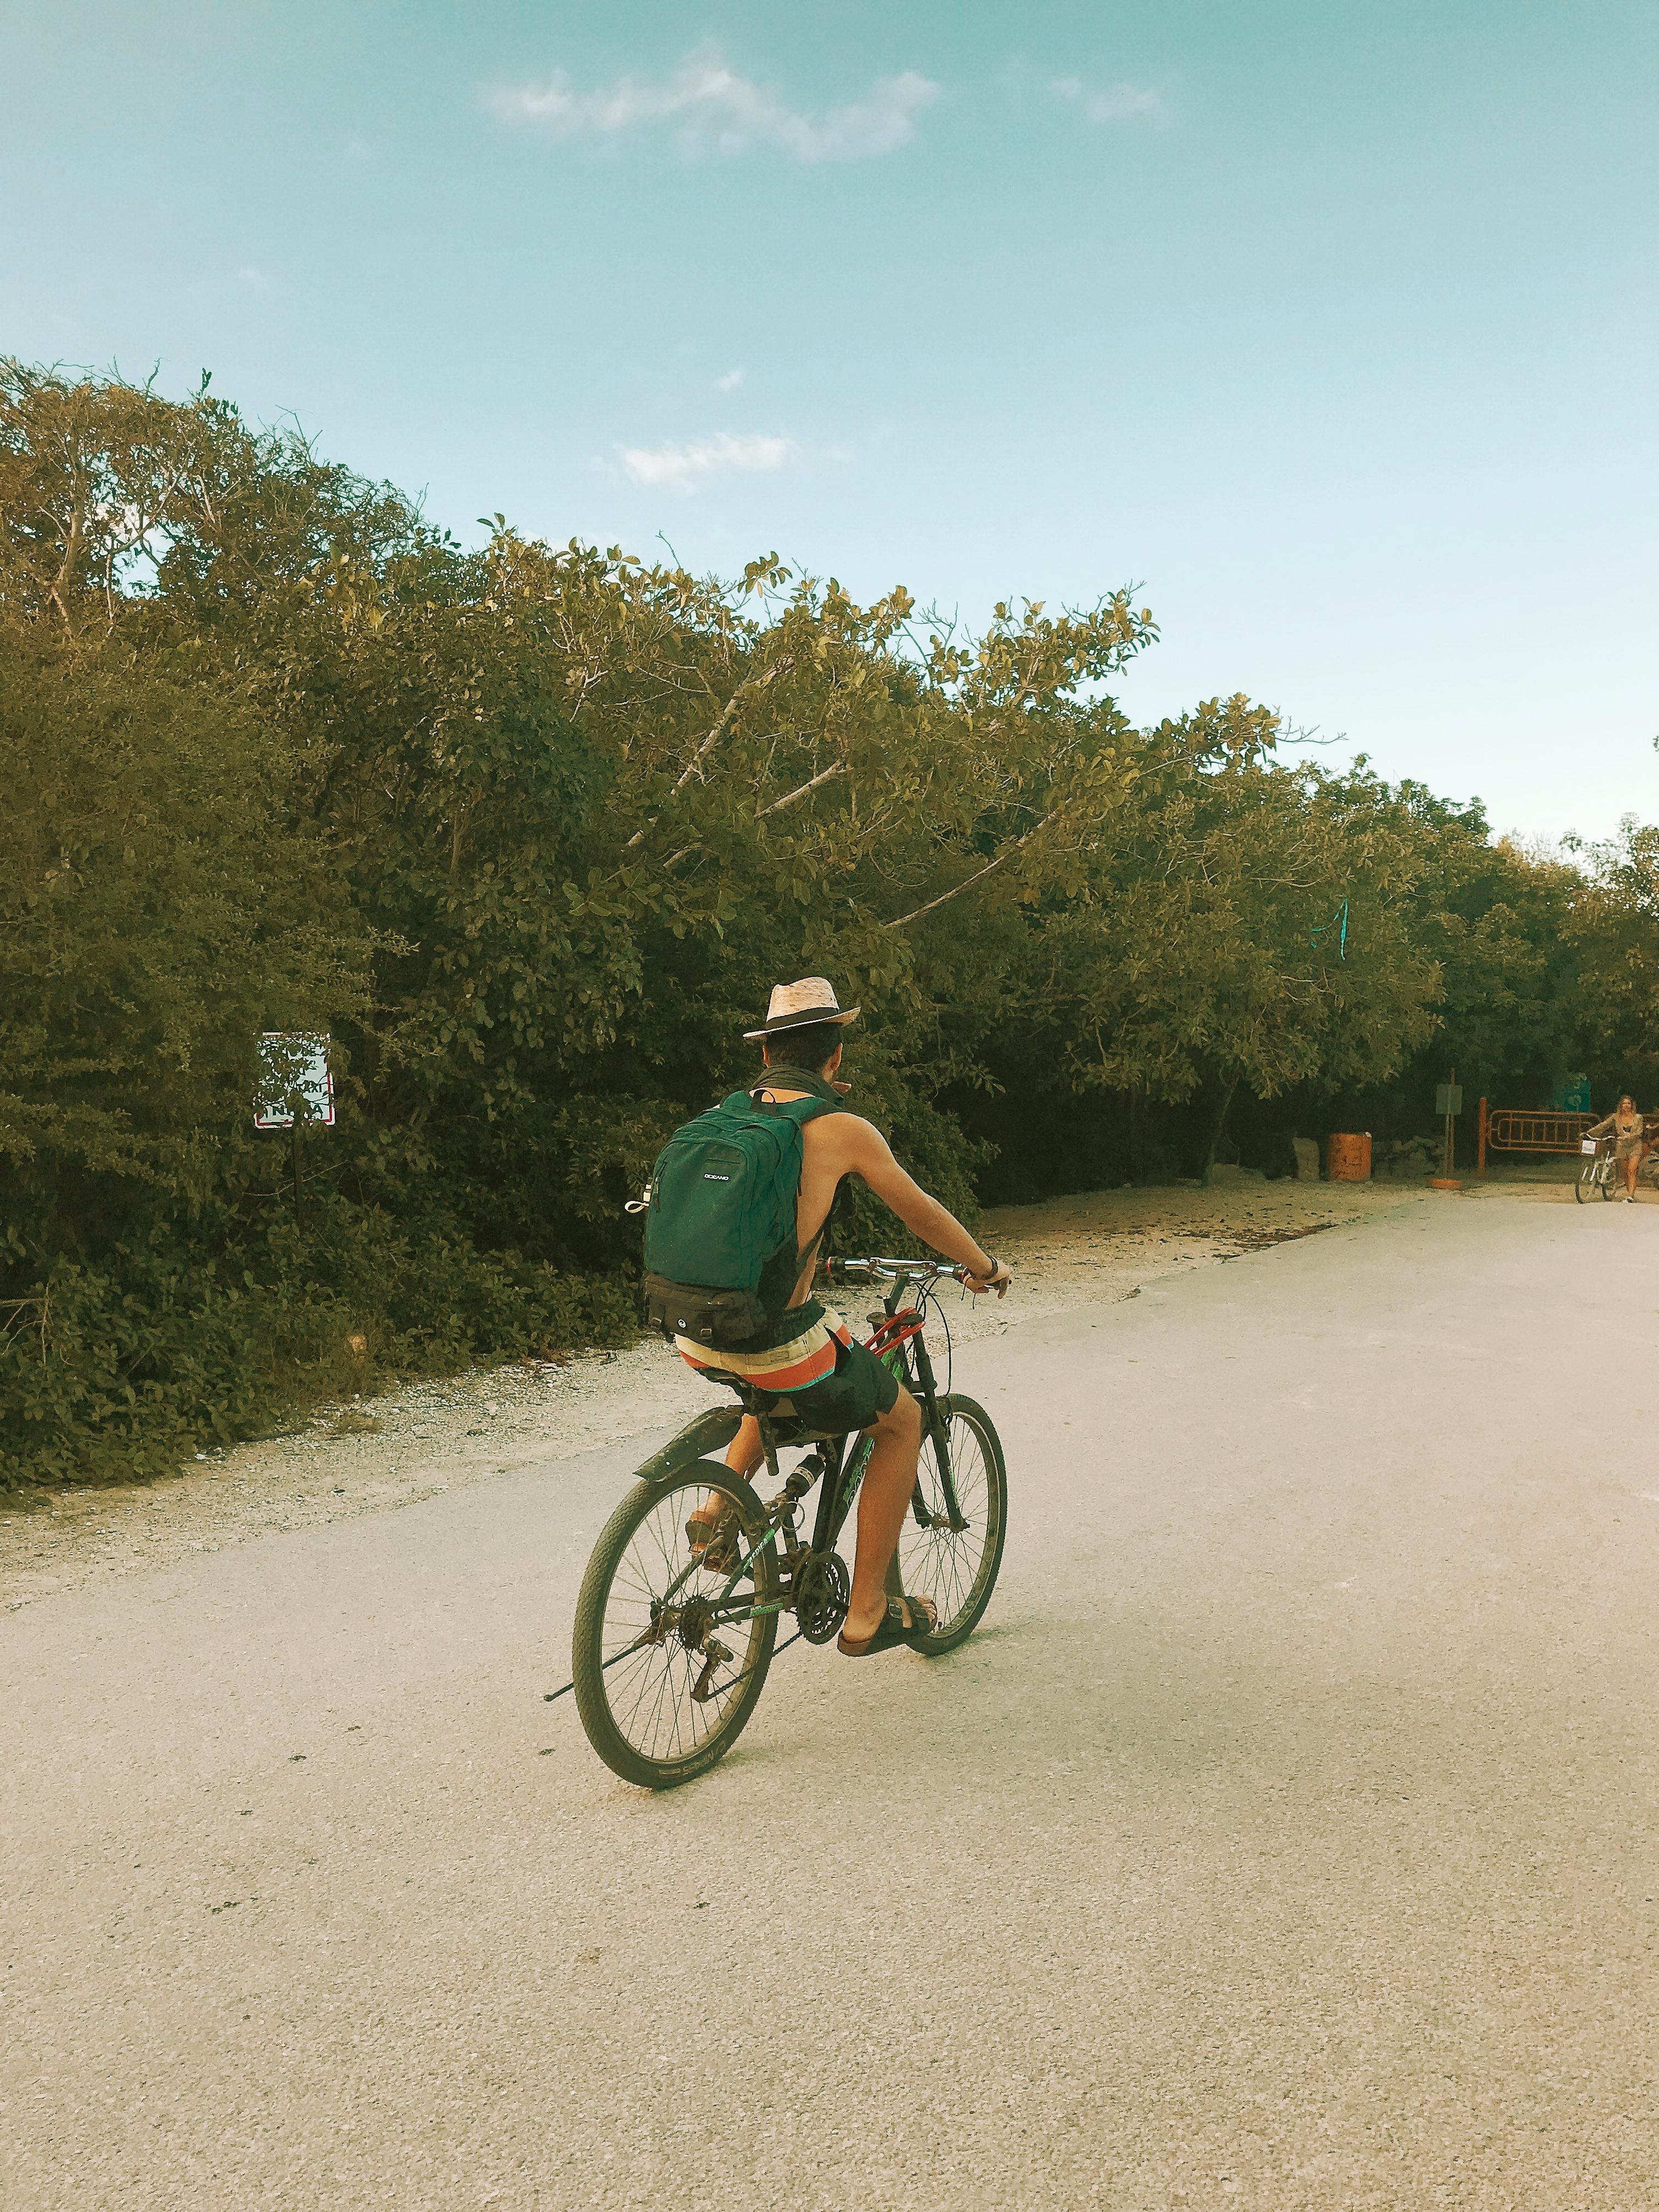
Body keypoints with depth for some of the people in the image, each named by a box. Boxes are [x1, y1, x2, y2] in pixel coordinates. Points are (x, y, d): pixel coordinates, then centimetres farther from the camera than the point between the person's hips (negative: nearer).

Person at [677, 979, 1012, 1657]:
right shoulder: (841, 1128, -4)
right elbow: (923, 1214, 9)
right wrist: (987, 1267, 27)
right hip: (773, 1340, -6)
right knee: (901, 1421, 19)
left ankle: (719, 1508, 25)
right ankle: (867, 1612, 21)